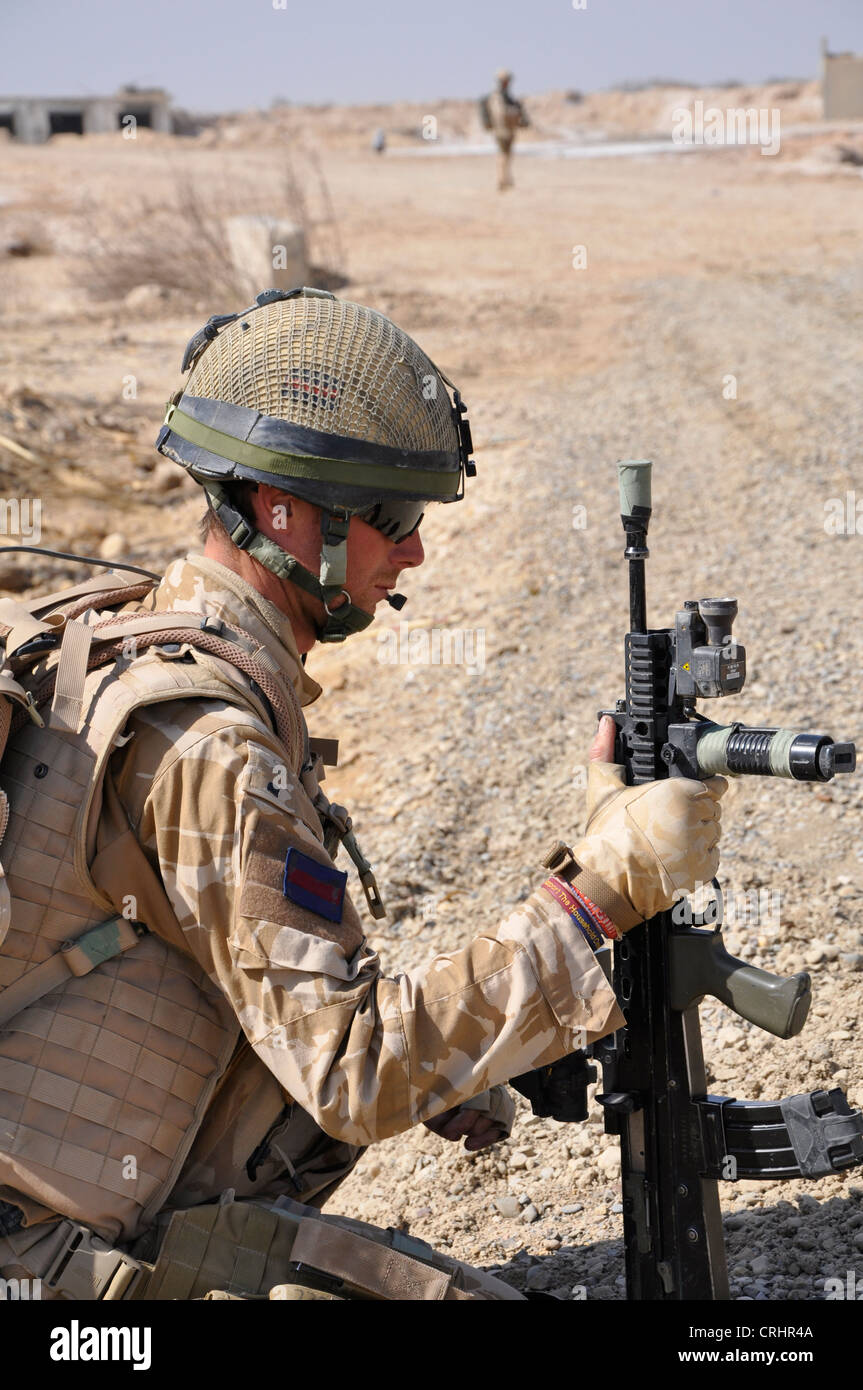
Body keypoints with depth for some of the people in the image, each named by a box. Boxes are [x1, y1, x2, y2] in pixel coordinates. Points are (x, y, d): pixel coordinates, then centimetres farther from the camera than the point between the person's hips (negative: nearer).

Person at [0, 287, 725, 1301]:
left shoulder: (120, 634, 6)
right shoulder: (206, 747, -25)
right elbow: (356, 1076, -27)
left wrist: (428, 1062, 5)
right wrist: (602, 892, -28)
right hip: (109, 1254, -10)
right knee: (475, 1293, -12)